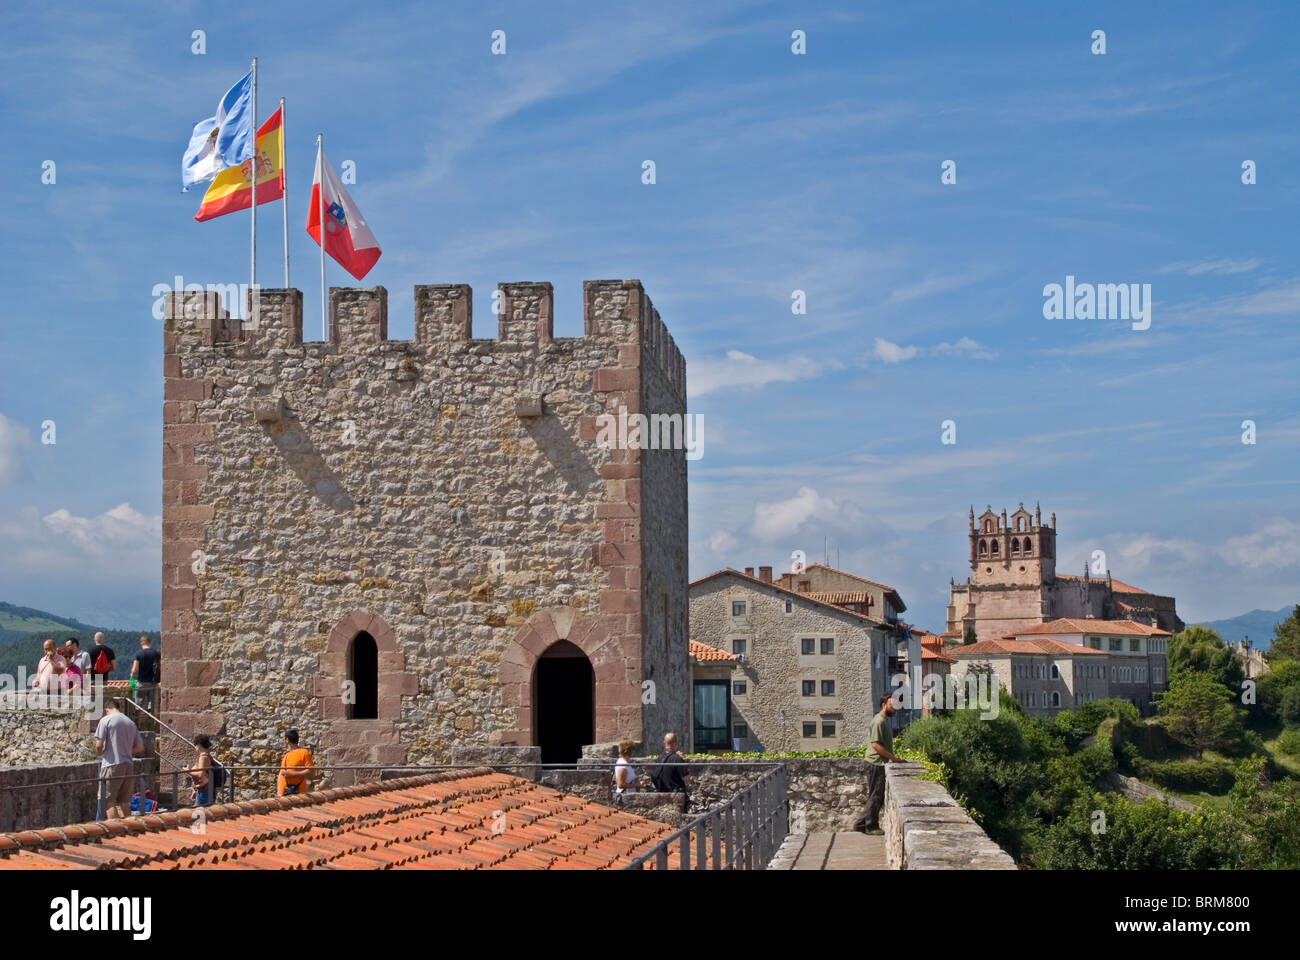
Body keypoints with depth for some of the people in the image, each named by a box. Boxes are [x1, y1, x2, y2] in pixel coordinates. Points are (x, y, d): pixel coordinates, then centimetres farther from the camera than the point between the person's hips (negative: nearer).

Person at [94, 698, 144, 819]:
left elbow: (99, 745, -9)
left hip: (111, 765, -5)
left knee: (109, 801, -1)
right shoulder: (131, 722, 12)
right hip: (128, 766, 5)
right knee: (124, 801, 14)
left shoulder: (106, 720, -4)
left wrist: (101, 754, 11)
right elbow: (140, 748, 11)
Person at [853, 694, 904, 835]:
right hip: (876, 764, -10)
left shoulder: (886, 720, 16)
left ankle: (862, 824, 19)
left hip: (881, 764, 10)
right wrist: (893, 758, -19)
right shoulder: (878, 721, -16)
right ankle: (871, 827, 8)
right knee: (875, 796, -1)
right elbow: (876, 744, -23)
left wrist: (893, 758, 11)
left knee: (876, 797, 13)